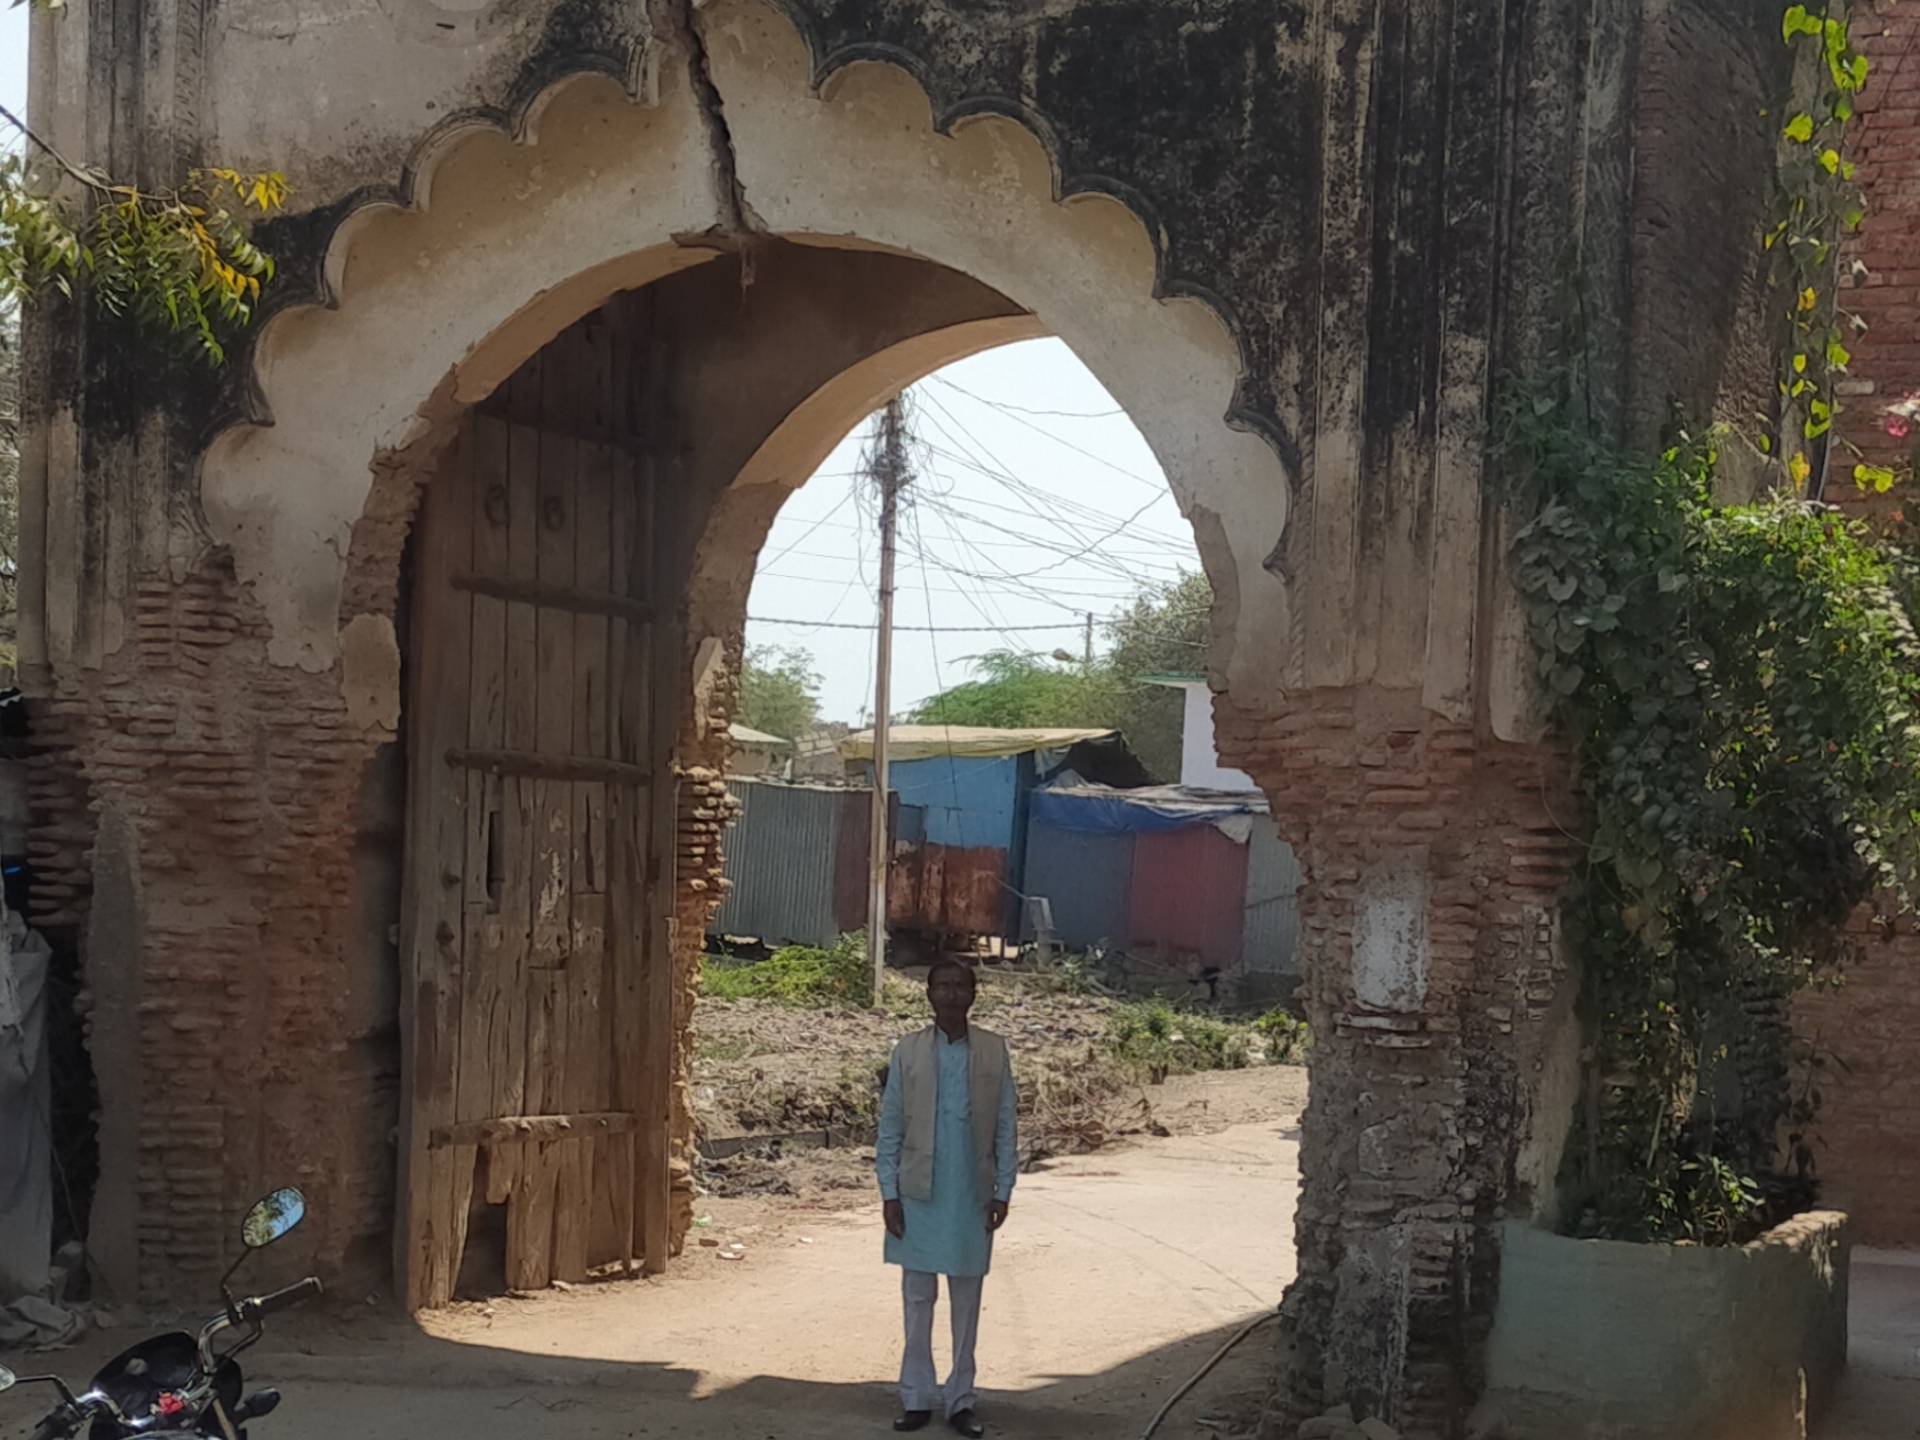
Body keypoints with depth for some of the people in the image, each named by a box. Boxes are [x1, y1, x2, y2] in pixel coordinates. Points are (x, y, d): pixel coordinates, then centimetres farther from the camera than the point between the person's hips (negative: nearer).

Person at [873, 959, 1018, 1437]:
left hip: (972, 1197, 0)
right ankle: (917, 1397, 15)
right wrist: (889, 1193, -4)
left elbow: (1006, 1127, 2)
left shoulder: (993, 1051, 0)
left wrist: (1003, 1190, -3)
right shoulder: (907, 1052, -1)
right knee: (917, 1298, 7)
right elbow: (889, 1128, 1)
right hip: (919, 1195, 0)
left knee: (966, 1301, 7)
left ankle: (961, 1398, 15)